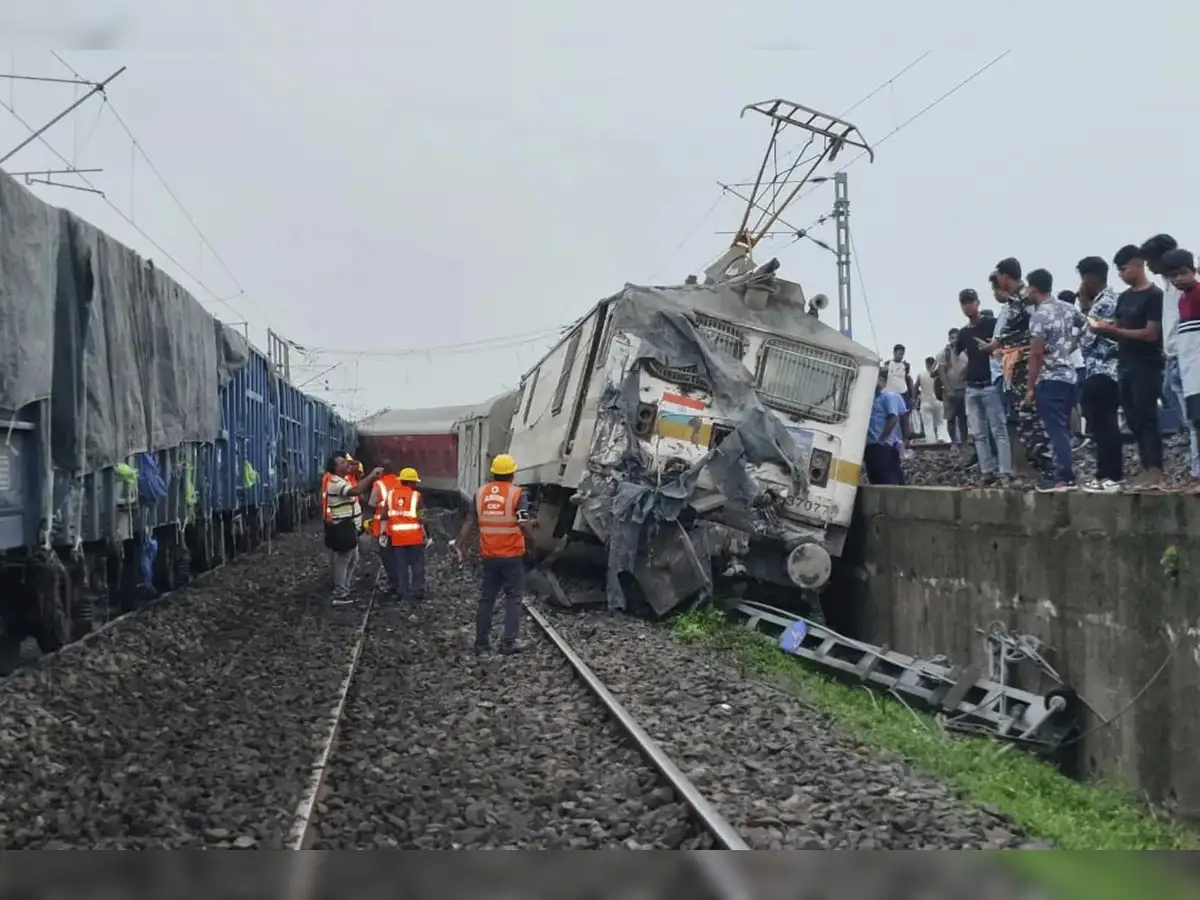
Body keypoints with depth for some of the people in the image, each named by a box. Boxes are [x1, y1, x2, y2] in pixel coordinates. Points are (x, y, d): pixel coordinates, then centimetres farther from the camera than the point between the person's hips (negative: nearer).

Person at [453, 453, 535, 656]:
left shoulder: (481, 493, 4)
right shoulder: (517, 494, -10)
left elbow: (469, 522, 4)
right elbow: (525, 526, -16)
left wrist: (458, 546, 6)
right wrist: (531, 547, -3)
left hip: (489, 555, 4)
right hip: (512, 555, -4)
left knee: (486, 597, 13)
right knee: (513, 597, 5)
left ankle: (481, 641, 16)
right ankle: (508, 642, 0)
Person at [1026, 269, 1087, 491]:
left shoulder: (1039, 316, -14)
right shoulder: (1068, 308, 9)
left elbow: (1036, 354, -16)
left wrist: (1030, 387, -11)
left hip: (1049, 380, -8)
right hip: (1068, 376, 8)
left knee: (1056, 430, -7)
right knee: (1063, 429, 13)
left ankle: (1063, 478, -8)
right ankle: (1065, 473, 16)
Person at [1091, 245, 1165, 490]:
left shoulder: (1154, 295, -9)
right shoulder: (1124, 297, 15)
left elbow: (1151, 334, -16)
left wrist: (1113, 330, -18)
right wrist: (1104, 328, -3)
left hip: (1146, 366, -8)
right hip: (1125, 366, 8)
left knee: (1147, 417, -9)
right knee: (1134, 420, 7)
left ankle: (1155, 471, -8)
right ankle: (1146, 469, 12)